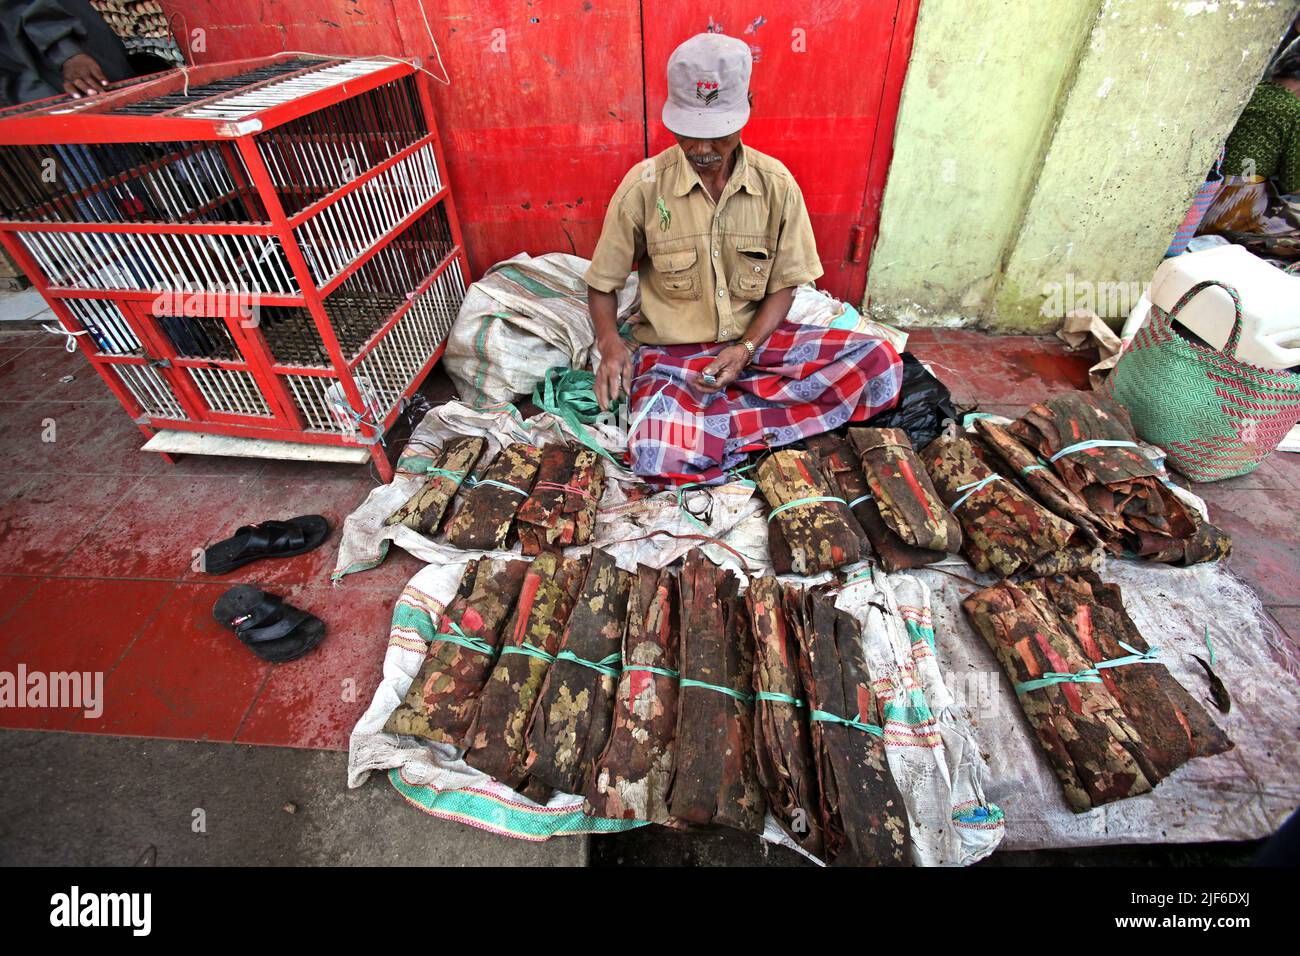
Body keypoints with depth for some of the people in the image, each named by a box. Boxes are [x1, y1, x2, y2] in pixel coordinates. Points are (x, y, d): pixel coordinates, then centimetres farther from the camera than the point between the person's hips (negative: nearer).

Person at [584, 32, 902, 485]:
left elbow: (784, 285, 3)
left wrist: (746, 349, -16)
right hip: (671, 352, -3)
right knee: (658, 460, -34)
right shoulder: (644, 185, -8)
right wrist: (610, 343, -21)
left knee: (881, 363, -18)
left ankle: (720, 418, -17)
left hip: (752, 340, 3)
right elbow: (602, 284, 1)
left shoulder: (776, 185, -3)